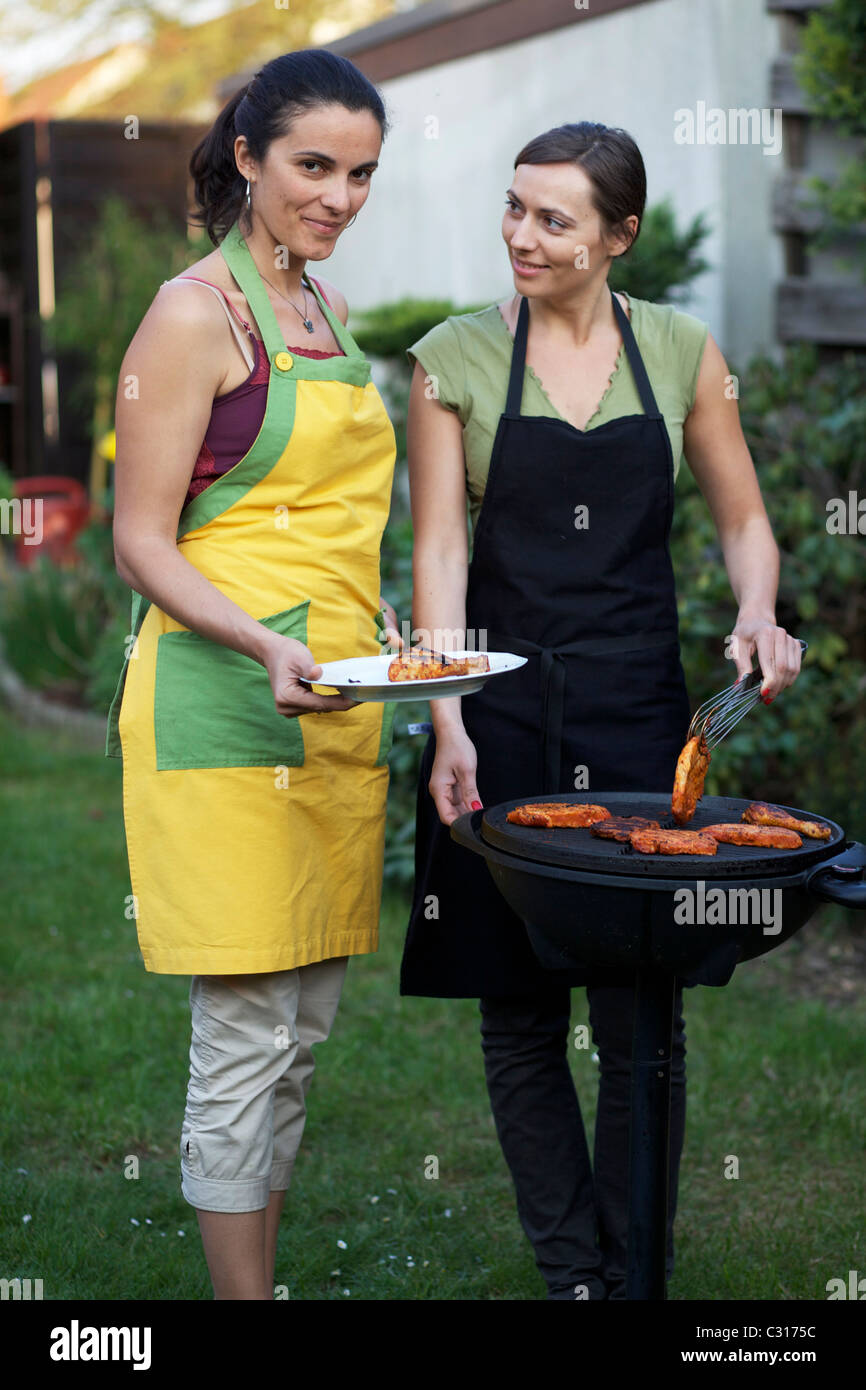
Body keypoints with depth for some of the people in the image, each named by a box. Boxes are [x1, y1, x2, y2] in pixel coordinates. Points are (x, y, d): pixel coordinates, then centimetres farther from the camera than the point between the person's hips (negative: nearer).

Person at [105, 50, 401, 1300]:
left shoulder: (324, 307, 16)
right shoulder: (193, 314, -8)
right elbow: (142, 543, -11)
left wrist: (386, 632, 16)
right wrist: (266, 647, -25)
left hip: (333, 701, 8)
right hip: (223, 712, -8)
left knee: (305, 1026, 12)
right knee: (247, 1036, -4)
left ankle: (261, 1276, 24)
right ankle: (241, 1293, 8)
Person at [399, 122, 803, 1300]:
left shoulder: (683, 353, 5)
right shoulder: (455, 359, 1)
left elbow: (744, 519, 11)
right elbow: (440, 550, -3)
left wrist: (757, 611, -10)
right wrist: (447, 721, -13)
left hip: (640, 709, 1)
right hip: (505, 707, 0)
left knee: (641, 1015, 2)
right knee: (520, 1015, 5)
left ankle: (634, 1273, 18)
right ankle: (570, 1269, 21)